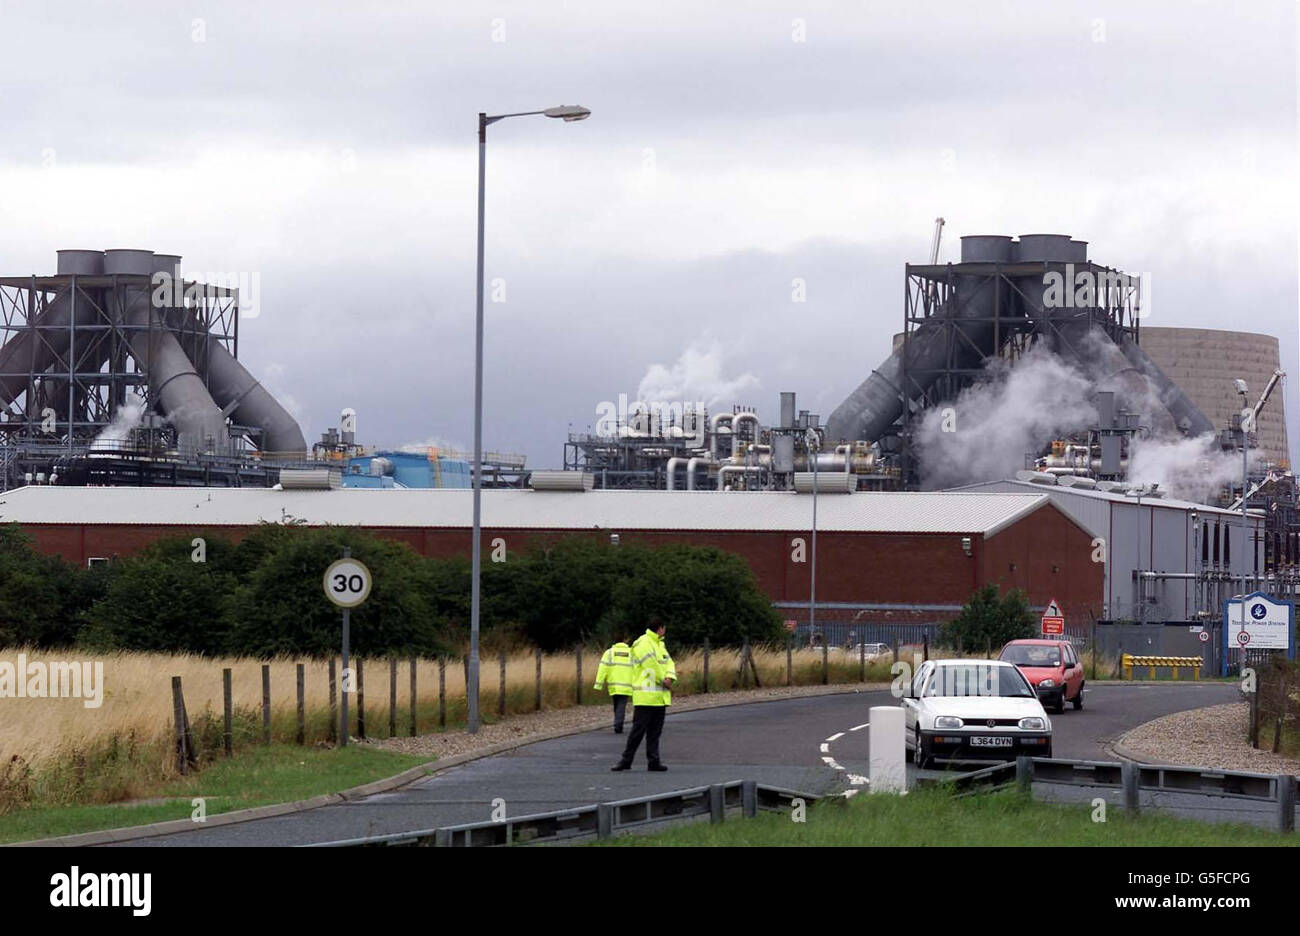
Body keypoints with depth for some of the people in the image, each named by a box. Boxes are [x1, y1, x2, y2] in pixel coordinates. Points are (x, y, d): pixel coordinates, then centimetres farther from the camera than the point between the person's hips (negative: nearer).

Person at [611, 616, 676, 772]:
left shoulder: (660, 644, 17)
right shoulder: (643, 644, -12)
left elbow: (668, 662, 10)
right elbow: (652, 665, -18)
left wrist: (670, 678, -10)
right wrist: (664, 682, -10)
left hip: (660, 697, 9)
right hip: (646, 696, -9)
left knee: (655, 731, 8)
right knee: (638, 729, -7)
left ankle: (653, 761, 9)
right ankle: (626, 760, -1)